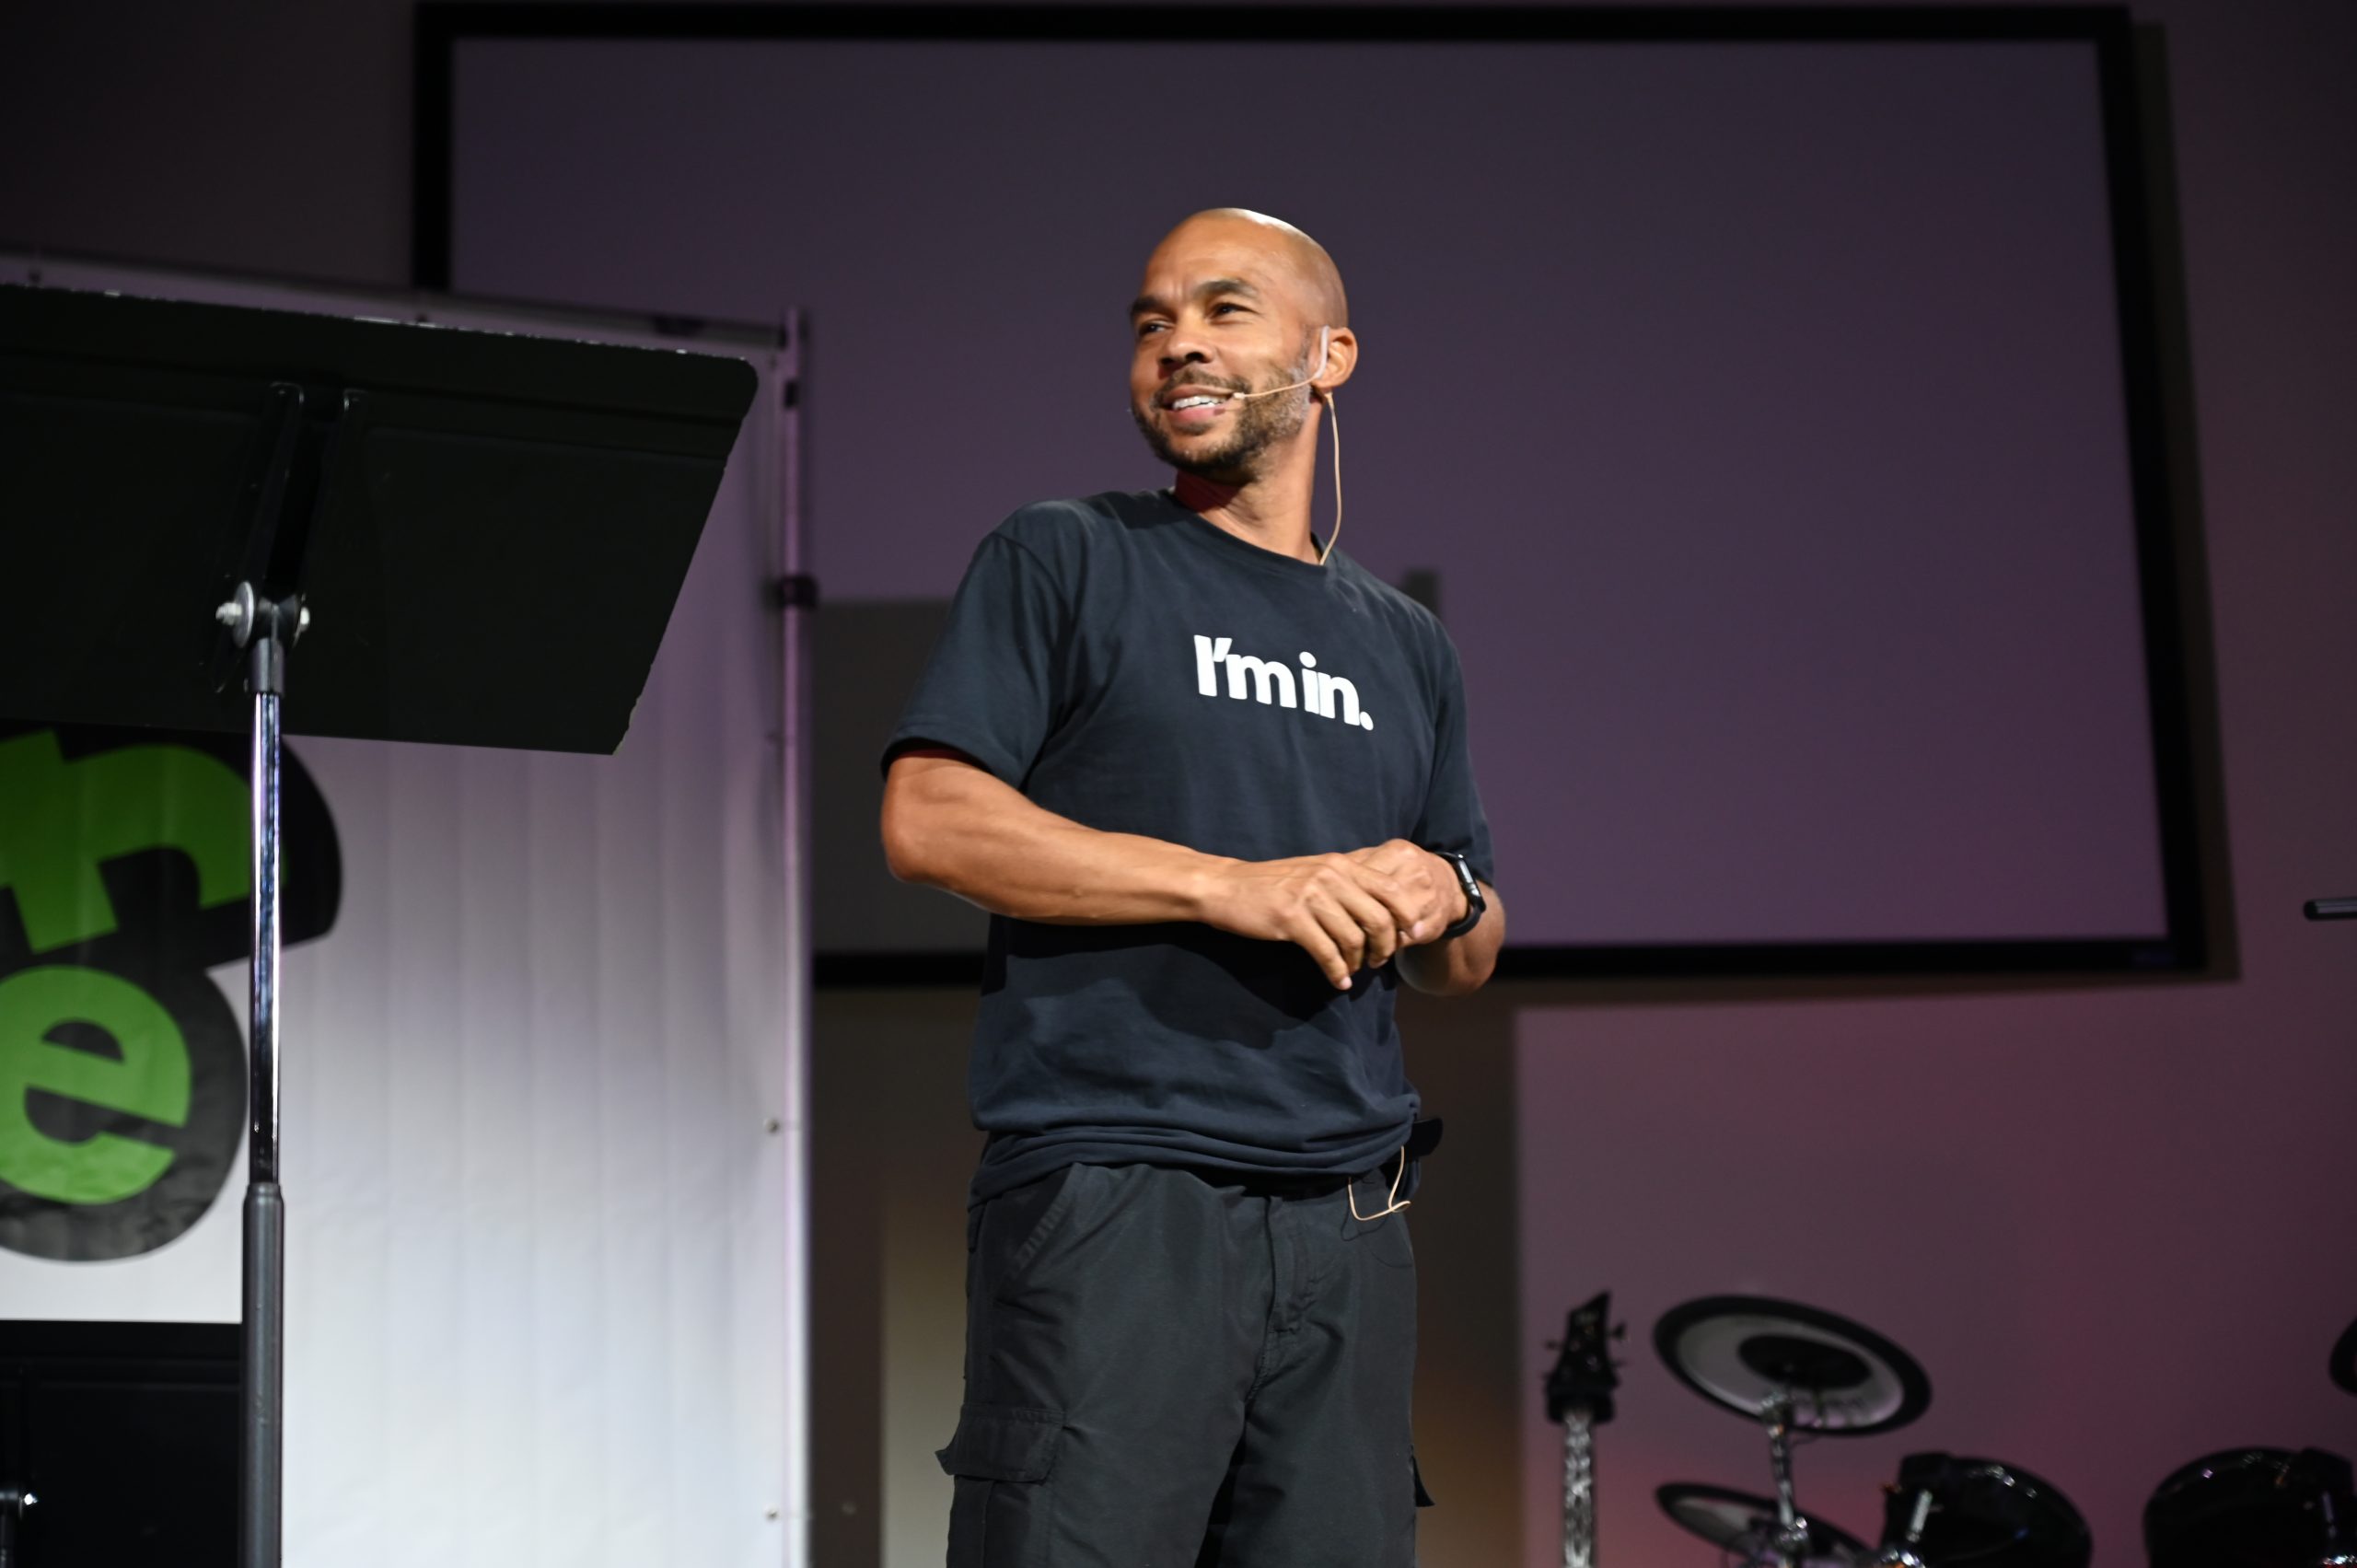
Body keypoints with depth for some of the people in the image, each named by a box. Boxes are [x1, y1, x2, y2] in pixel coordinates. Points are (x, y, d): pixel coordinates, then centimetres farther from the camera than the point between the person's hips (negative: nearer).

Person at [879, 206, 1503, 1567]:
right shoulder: (1065, 564, 7)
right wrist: (1243, 887, -13)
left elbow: (1463, 967, 24)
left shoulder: (1405, 648, 21)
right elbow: (930, 820, -6)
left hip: (1347, 1227, 5)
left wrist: (1445, 899, -2)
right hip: (1110, 1200, -5)